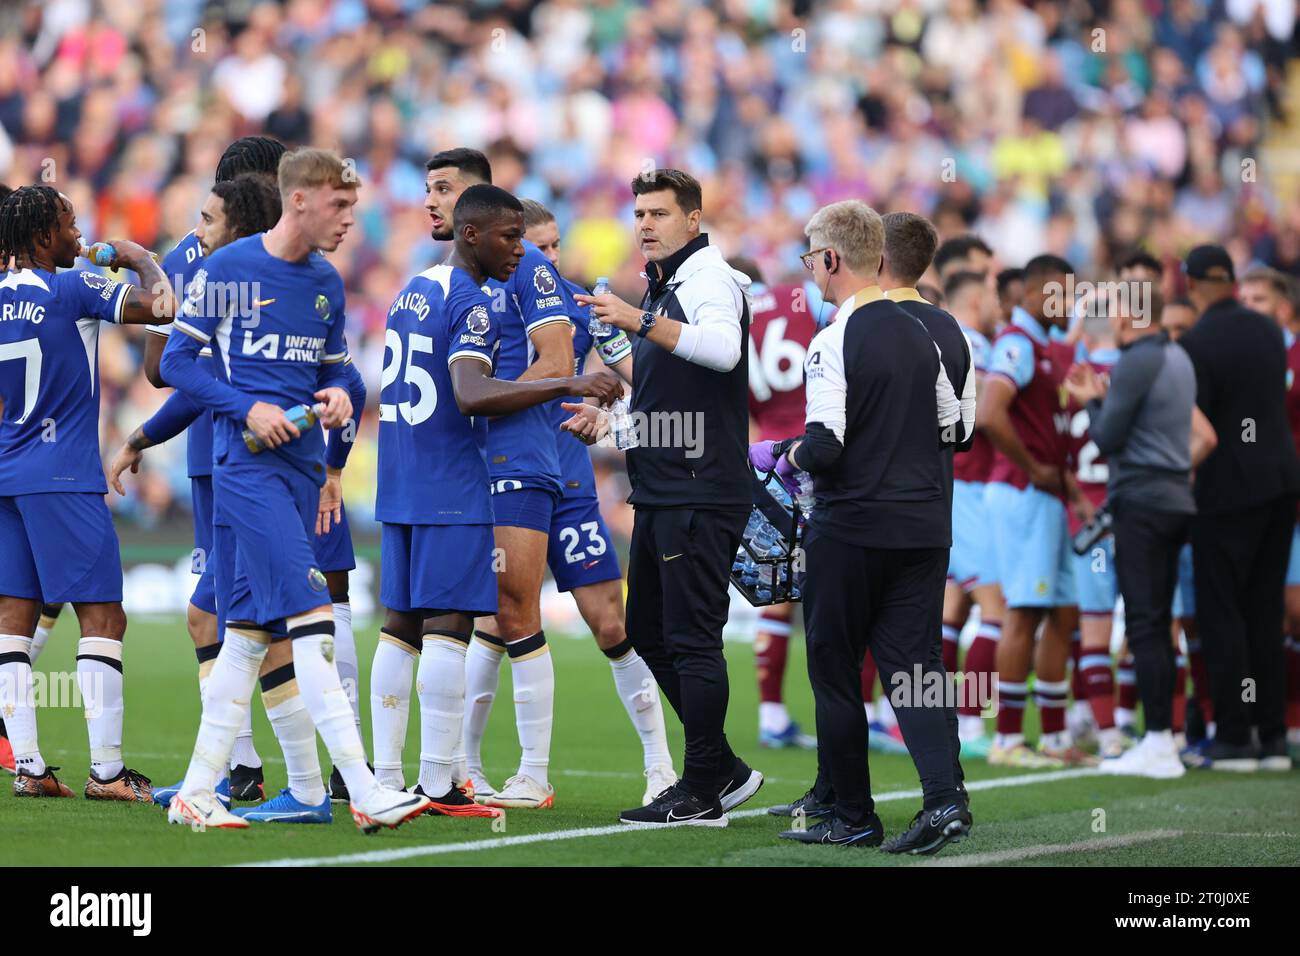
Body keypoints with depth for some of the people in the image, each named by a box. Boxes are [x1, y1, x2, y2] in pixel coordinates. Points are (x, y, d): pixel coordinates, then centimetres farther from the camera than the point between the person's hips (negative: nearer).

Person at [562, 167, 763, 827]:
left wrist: (642, 323, -37)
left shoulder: (709, 278, -9)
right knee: (647, 632, 14)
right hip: (661, 494, 11)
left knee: (691, 638, -8)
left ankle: (702, 792, -2)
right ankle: (723, 771, 22)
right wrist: (605, 421, 14)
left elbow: (723, 348, -30)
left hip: (701, 494, -11)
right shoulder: (661, 288, 21)